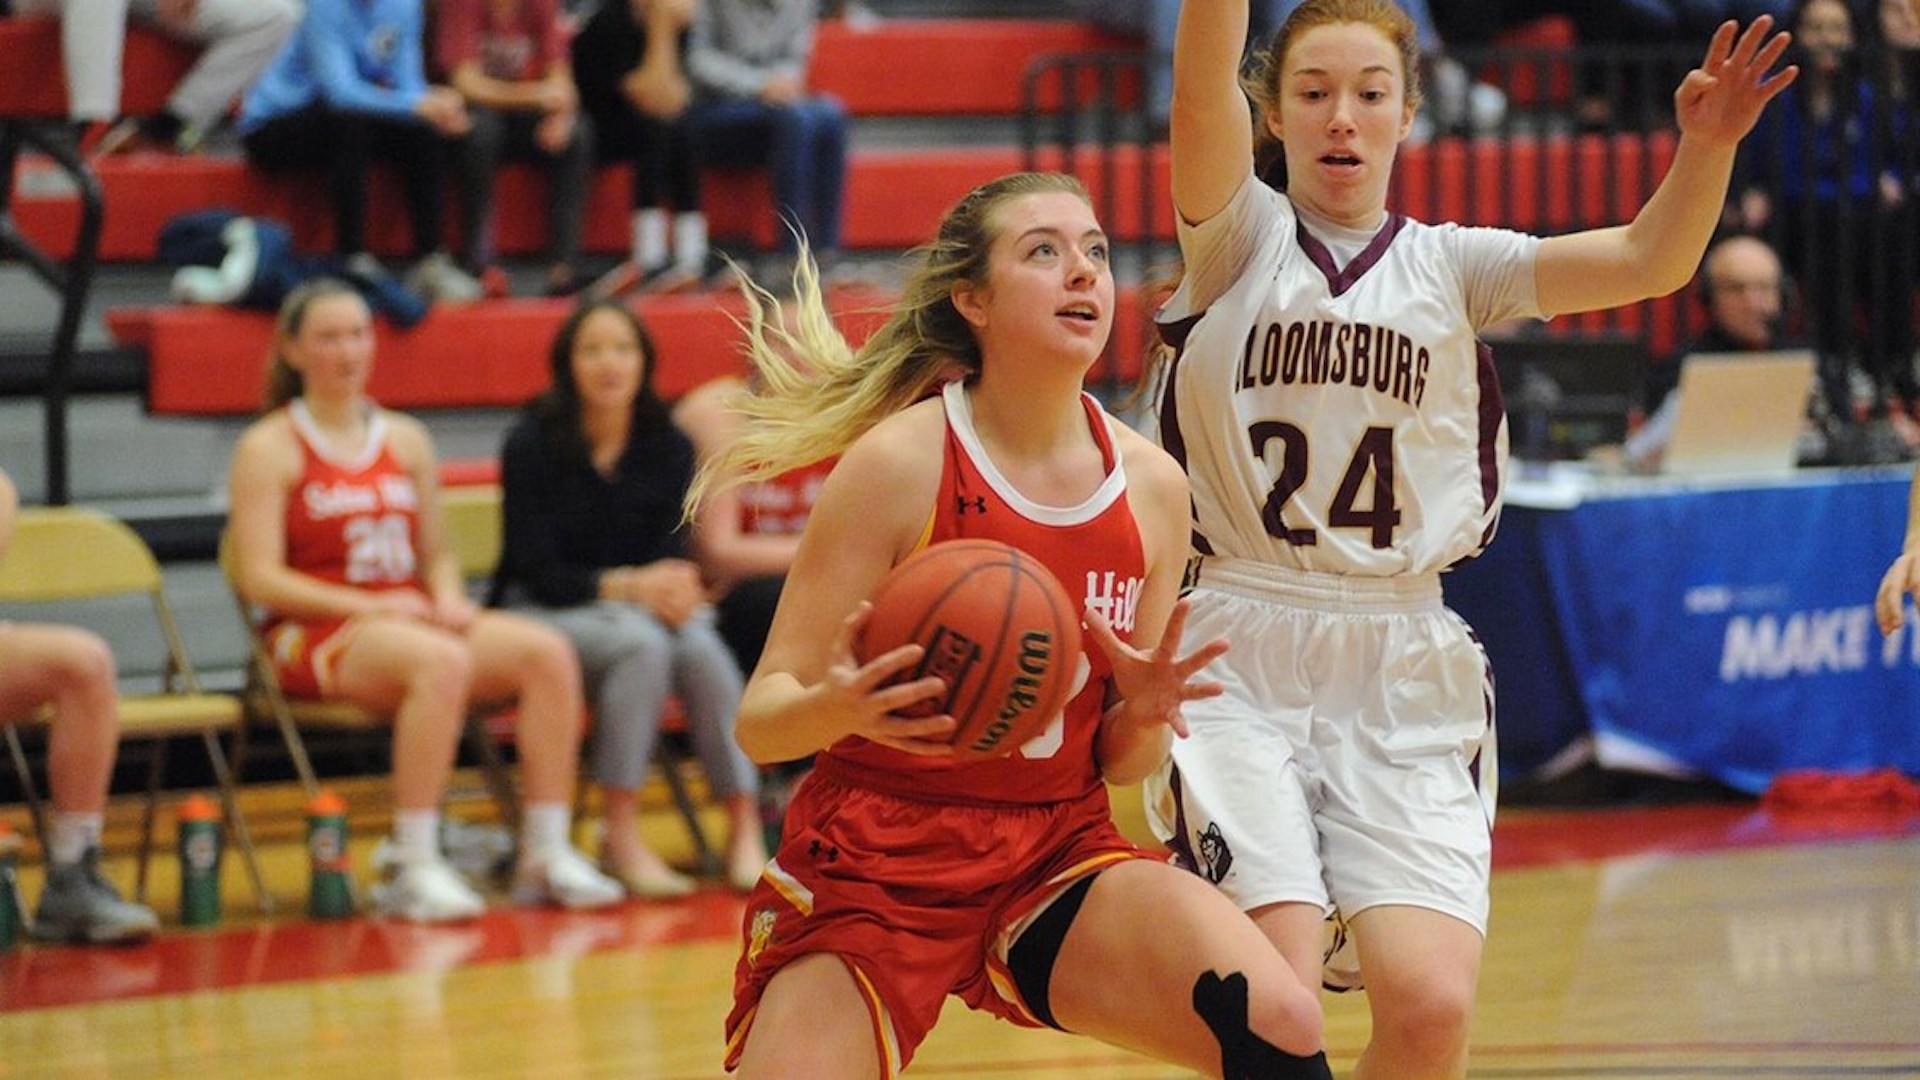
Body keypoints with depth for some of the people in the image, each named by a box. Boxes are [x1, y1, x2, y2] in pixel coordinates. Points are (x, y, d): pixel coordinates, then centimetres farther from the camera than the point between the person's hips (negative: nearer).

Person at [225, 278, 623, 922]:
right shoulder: (269, 448, 0)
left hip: (409, 618, 6)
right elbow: (259, 577, -8)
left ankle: (546, 855, -19)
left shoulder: (405, 439, 18)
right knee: (441, 662, -37)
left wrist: (448, 602, -2)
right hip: (314, 636, -6)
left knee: (547, 653, -19)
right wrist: (367, 606, -16)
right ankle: (412, 868, -35)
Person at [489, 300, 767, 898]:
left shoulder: (669, 448, 2)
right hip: (545, 612, -3)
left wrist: (674, 589, -28)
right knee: (642, 642, -35)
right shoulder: (532, 445, -8)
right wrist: (623, 586, -28)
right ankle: (621, 839, -33)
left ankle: (746, 830, -30)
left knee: (701, 648, -30)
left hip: (641, 606, 3)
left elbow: (671, 554, -3)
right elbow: (535, 571, -12)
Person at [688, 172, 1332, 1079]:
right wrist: (836, 709, -34)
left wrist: (1143, 715, -12)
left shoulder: (1150, 486, 2)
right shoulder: (900, 461, -11)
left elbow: (1118, 765, 11)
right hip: (877, 864, -3)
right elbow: (760, 720, -12)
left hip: (1056, 855, 3)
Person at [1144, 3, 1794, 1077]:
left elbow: (1647, 262, -2)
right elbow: (1202, 92, -12)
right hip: (1241, 664, -2)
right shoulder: (1240, 241, 7)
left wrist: (1707, 144, -21)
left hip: (1404, 677, 2)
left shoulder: (1451, 266, 11)